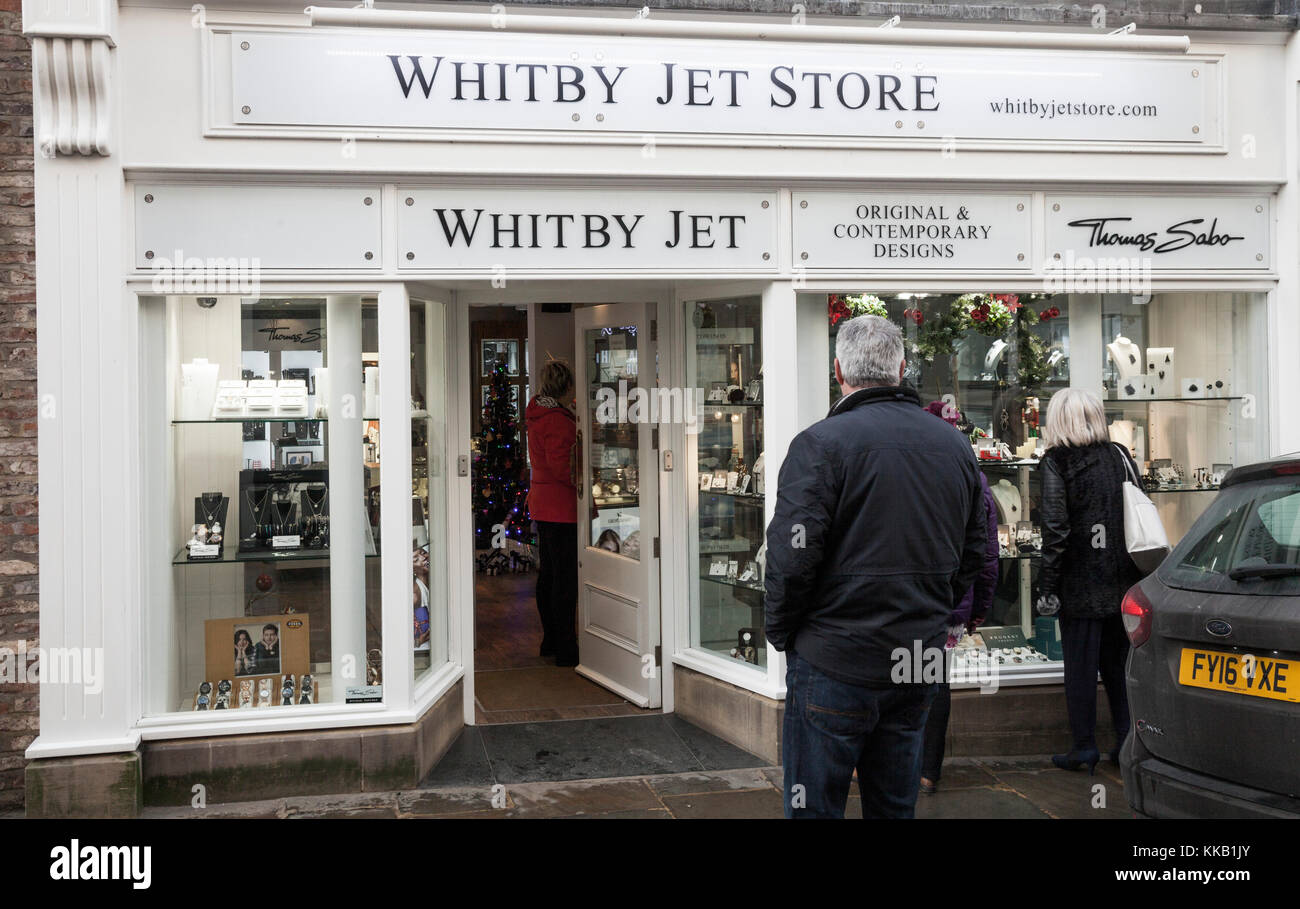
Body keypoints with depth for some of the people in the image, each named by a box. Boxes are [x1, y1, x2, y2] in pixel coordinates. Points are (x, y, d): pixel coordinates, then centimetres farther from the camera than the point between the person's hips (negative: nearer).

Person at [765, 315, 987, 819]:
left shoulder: (819, 443, -13)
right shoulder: (956, 445, 8)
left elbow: (791, 558, -17)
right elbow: (974, 554, 14)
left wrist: (780, 633, -2)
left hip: (835, 664, -6)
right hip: (920, 666, 6)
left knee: (815, 806, 6)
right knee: (896, 806, 18)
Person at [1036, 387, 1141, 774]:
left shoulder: (1057, 462, -10)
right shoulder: (1120, 456, 7)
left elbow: (1055, 529, -15)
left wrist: (1047, 587, -10)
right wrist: (1135, 575, 14)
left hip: (1080, 586, -5)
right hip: (1122, 583, 5)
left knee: (1080, 668, 3)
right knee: (1118, 663, 16)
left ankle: (1084, 748, 9)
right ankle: (1127, 742, 20)